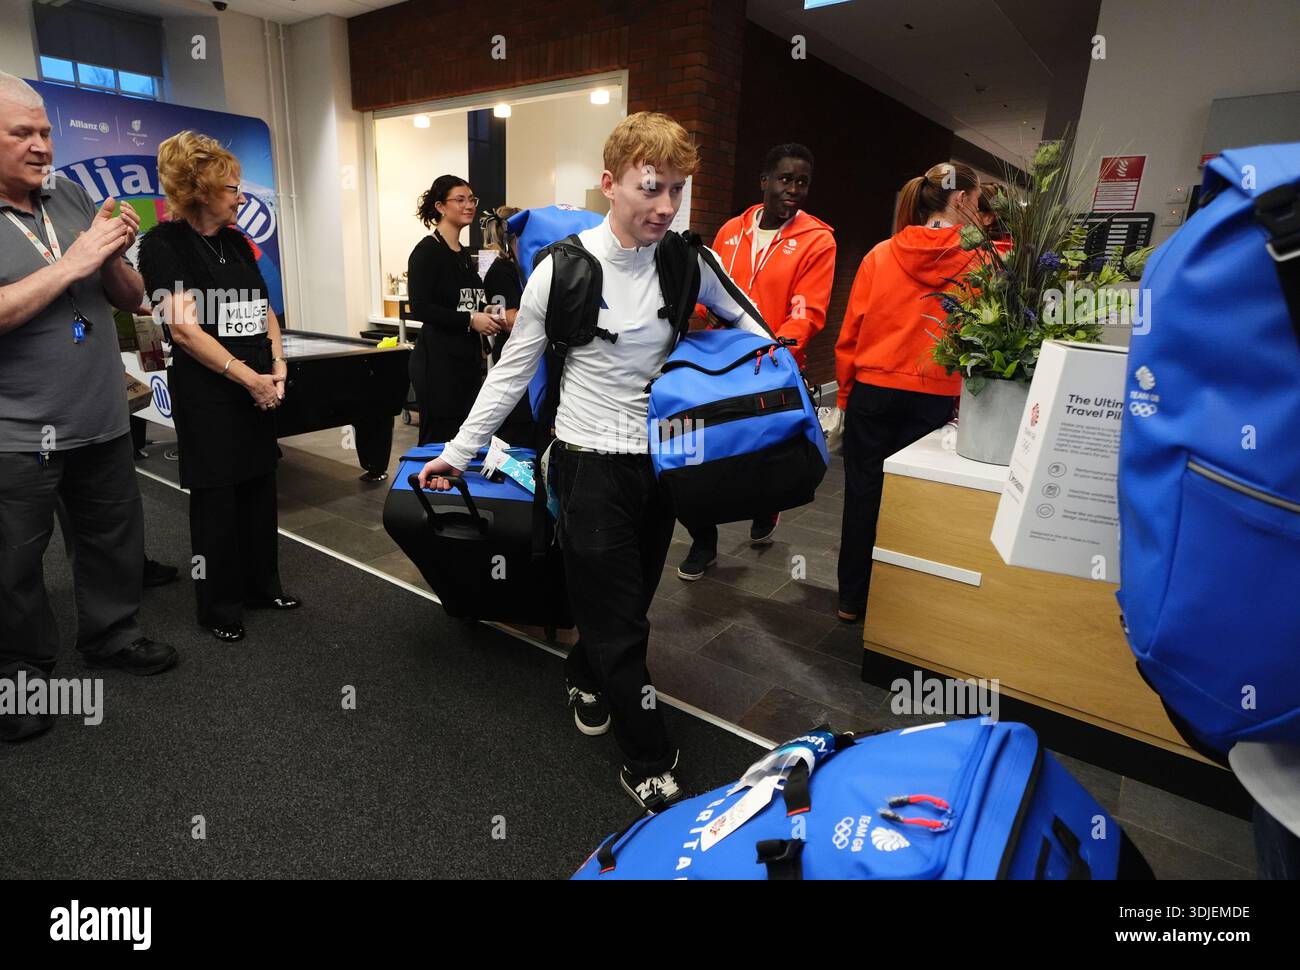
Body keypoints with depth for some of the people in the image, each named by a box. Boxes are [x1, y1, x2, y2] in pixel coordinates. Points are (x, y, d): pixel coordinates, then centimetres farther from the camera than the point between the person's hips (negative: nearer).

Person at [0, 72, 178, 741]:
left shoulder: (74, 197, 7)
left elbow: (131, 299, 10)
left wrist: (113, 257, -10)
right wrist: (73, 261, -21)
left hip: (102, 419, 5)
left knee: (115, 538, 16)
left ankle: (111, 635, 35)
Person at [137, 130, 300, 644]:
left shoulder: (236, 242, 12)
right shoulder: (164, 244, -9)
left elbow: (264, 310, 15)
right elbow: (184, 329, -16)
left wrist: (277, 364, 0)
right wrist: (248, 377, -17)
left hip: (258, 390, 7)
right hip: (207, 394, -6)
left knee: (260, 486, 12)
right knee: (216, 496, 2)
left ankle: (262, 582, 28)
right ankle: (219, 604, 17)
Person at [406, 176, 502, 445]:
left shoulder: (464, 253, 16)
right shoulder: (427, 250, -8)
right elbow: (419, 309, -16)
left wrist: (484, 315, 8)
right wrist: (469, 319, -18)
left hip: (467, 357, 8)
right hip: (438, 359, -8)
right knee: (438, 440, -4)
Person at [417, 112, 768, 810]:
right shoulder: (563, 269, -12)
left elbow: (743, 319, 15)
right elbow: (512, 372, -3)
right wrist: (458, 451, 0)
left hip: (660, 459, 4)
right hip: (590, 462, -4)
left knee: (630, 601, 20)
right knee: (619, 622, 3)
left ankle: (587, 676, 52)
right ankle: (648, 764, 24)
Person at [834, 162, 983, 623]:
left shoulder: (879, 255, 0)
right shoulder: (978, 260, -4)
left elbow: (850, 330, 1)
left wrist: (845, 392, 10)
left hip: (872, 390, 2)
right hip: (935, 398, -1)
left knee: (863, 493, 10)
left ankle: (852, 599, 21)